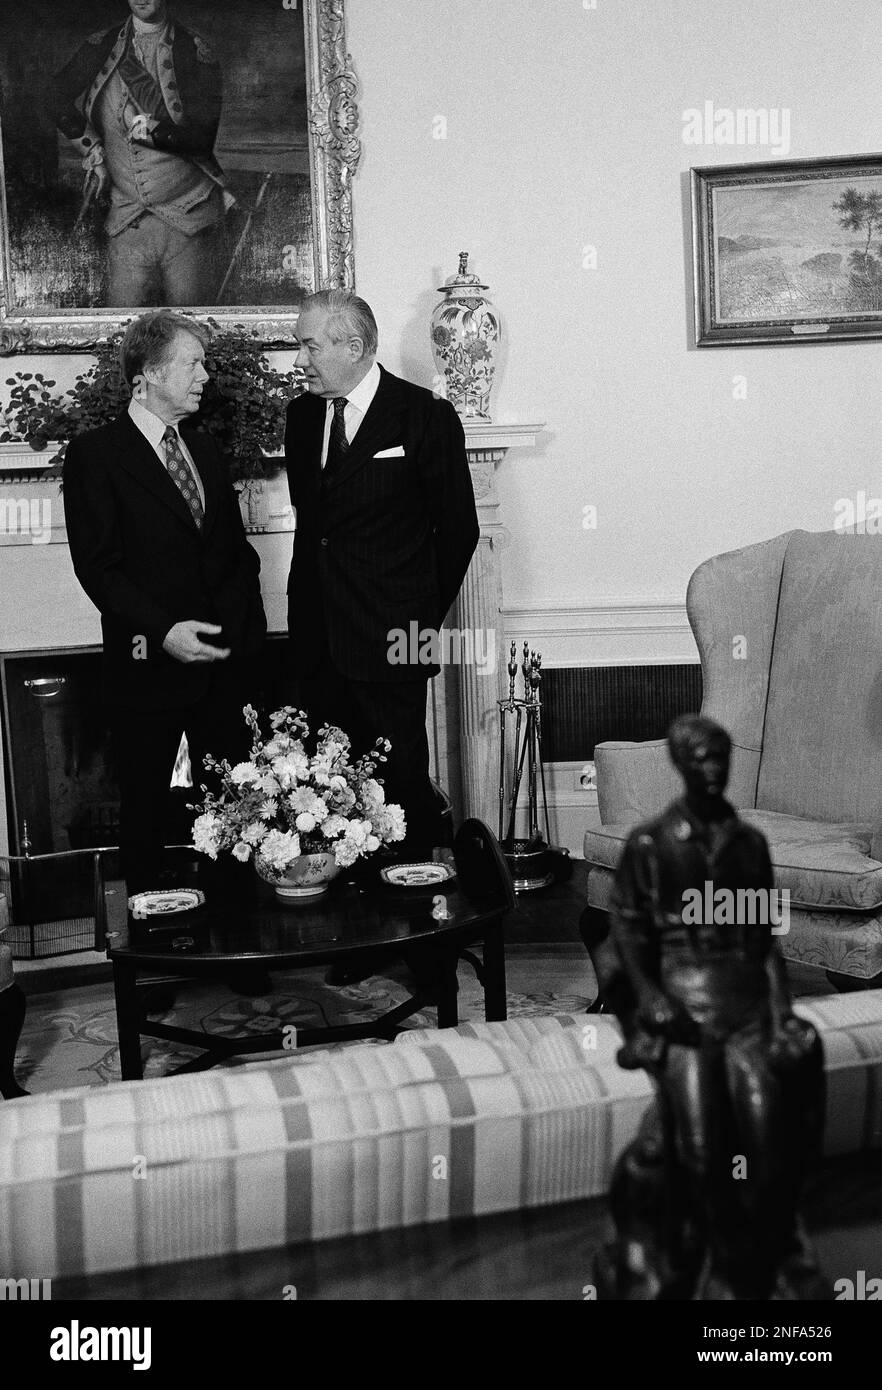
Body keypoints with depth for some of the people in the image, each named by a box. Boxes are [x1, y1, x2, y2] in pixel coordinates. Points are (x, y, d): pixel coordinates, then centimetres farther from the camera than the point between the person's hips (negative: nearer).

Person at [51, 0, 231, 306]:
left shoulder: (194, 51, 0)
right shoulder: (101, 47, 8)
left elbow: (203, 134, -8)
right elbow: (61, 98, 16)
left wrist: (156, 131, -23)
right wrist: (93, 151, 5)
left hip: (187, 212, -2)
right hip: (127, 220, 2)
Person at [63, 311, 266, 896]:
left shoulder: (205, 447, 15)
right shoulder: (96, 453, -5)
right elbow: (96, 566, -11)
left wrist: (245, 627, 3)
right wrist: (162, 629, -21)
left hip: (226, 657, 5)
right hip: (149, 663, -5)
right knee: (146, 806, 7)